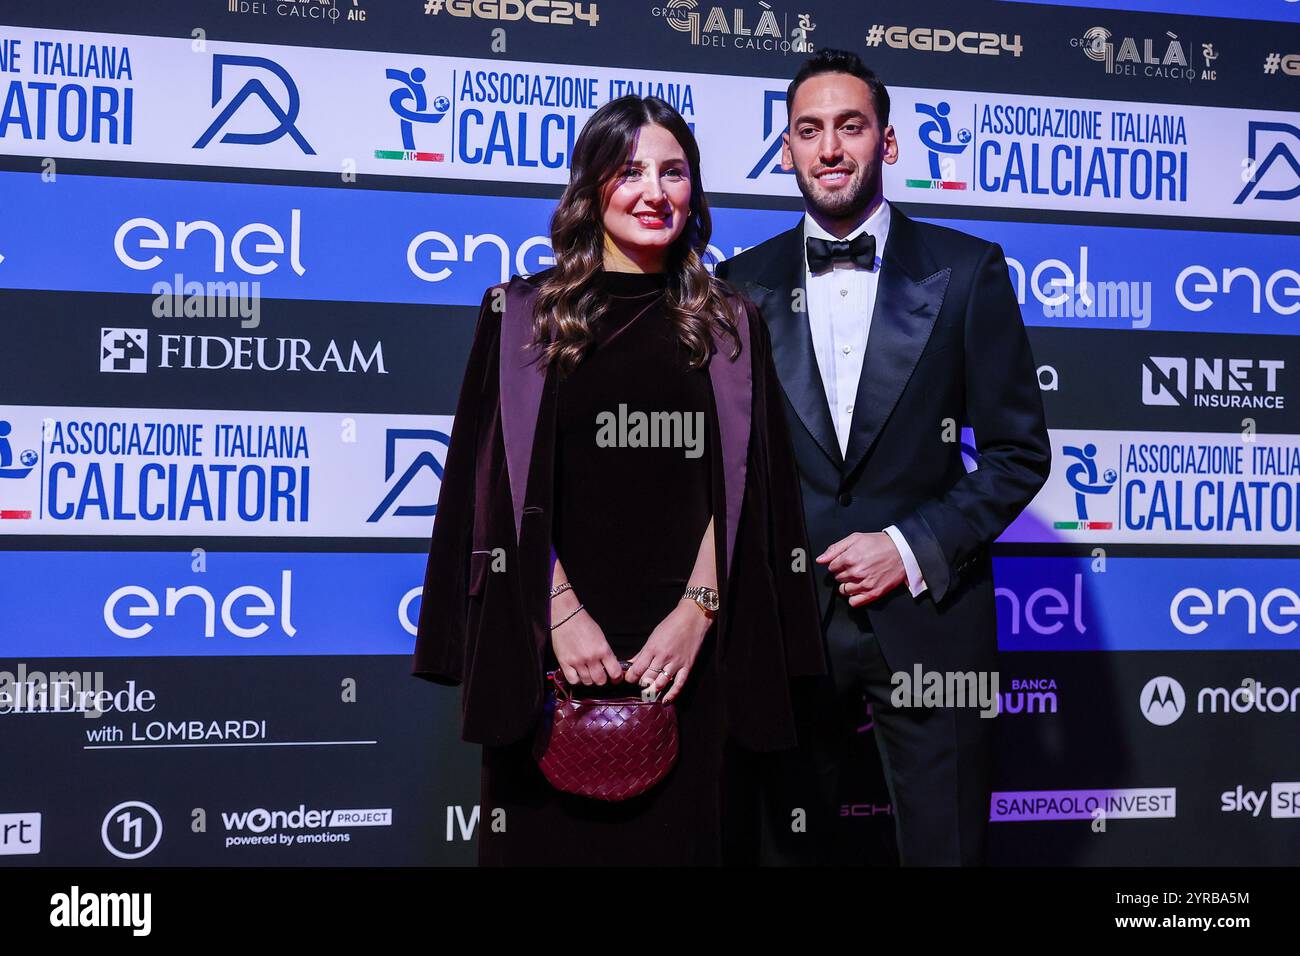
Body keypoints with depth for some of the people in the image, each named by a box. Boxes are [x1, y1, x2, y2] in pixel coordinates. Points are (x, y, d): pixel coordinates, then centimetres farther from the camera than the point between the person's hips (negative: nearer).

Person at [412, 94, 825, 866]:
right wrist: (560, 611, -11)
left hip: (683, 647, 1)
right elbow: (502, 487, -1)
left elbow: (743, 487, 4)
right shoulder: (521, 313, 5)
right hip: (549, 644, -1)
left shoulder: (730, 327, 9)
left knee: (675, 835, 8)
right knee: (549, 837, 6)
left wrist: (698, 610, -9)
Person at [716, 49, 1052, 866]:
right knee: (795, 849, 12)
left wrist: (915, 548, -10)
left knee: (946, 846, 8)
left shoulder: (966, 271, 0)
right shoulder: (743, 284, 6)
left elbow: (1020, 451, 0)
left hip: (927, 613, -1)